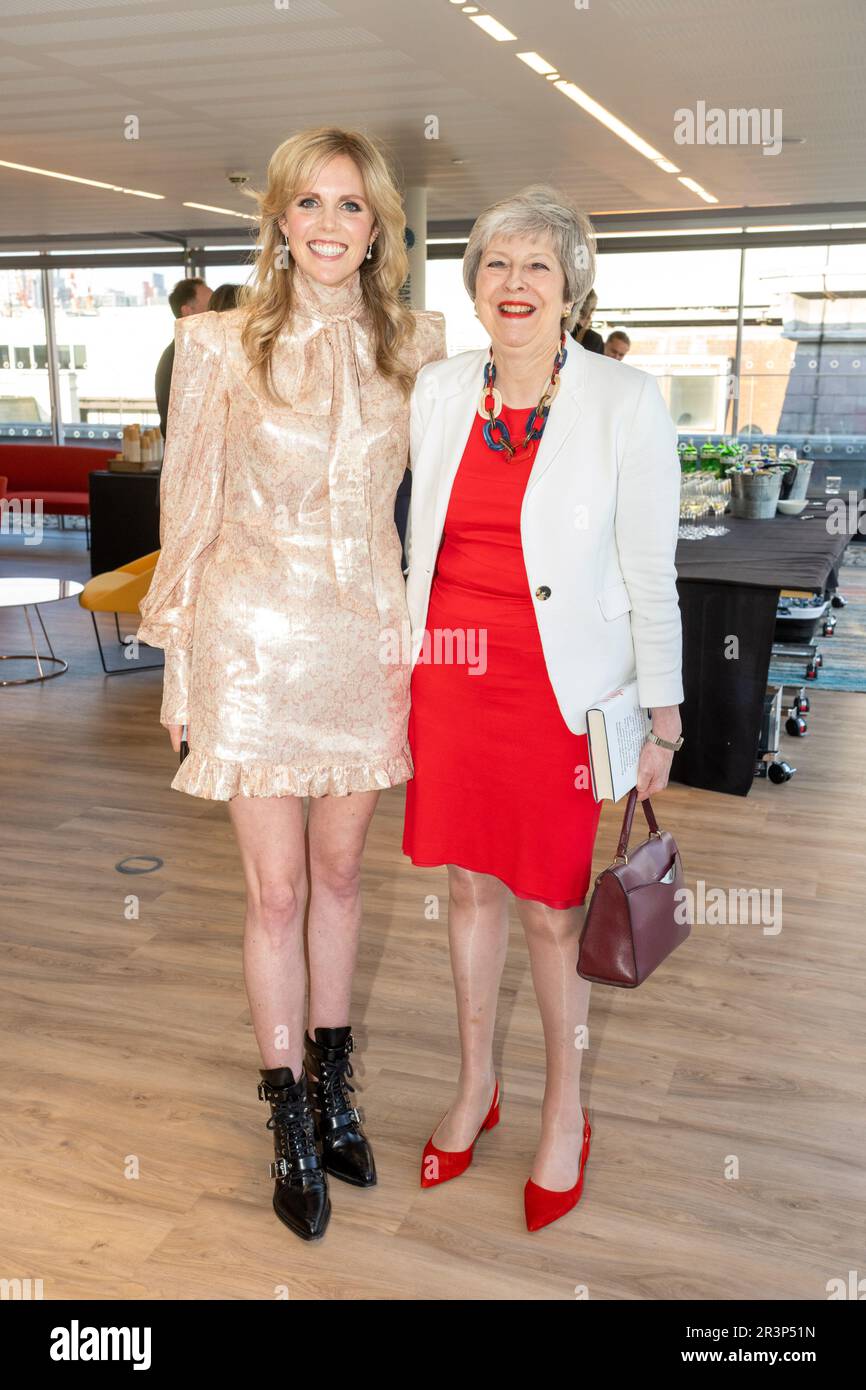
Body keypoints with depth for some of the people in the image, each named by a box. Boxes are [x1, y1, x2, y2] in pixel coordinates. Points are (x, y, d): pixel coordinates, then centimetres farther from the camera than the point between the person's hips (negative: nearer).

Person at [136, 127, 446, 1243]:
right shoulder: (220, 346, -3)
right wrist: (179, 666, 1)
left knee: (339, 871, 15)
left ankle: (331, 1081, 35)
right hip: (256, 638, -2)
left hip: (370, 636, 2)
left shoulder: (419, 345, 3)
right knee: (277, 889, 5)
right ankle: (293, 1118, 23)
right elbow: (191, 512, 0)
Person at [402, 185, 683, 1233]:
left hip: (558, 683, -4)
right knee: (469, 883, 15)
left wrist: (662, 718, -5)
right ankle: (475, 1086, 36)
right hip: (451, 669, 4)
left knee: (549, 906, 6)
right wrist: (413, 661, 14)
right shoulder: (439, 390, 5)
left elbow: (649, 574, -6)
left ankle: (565, 1112, 30)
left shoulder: (625, 402, -8)